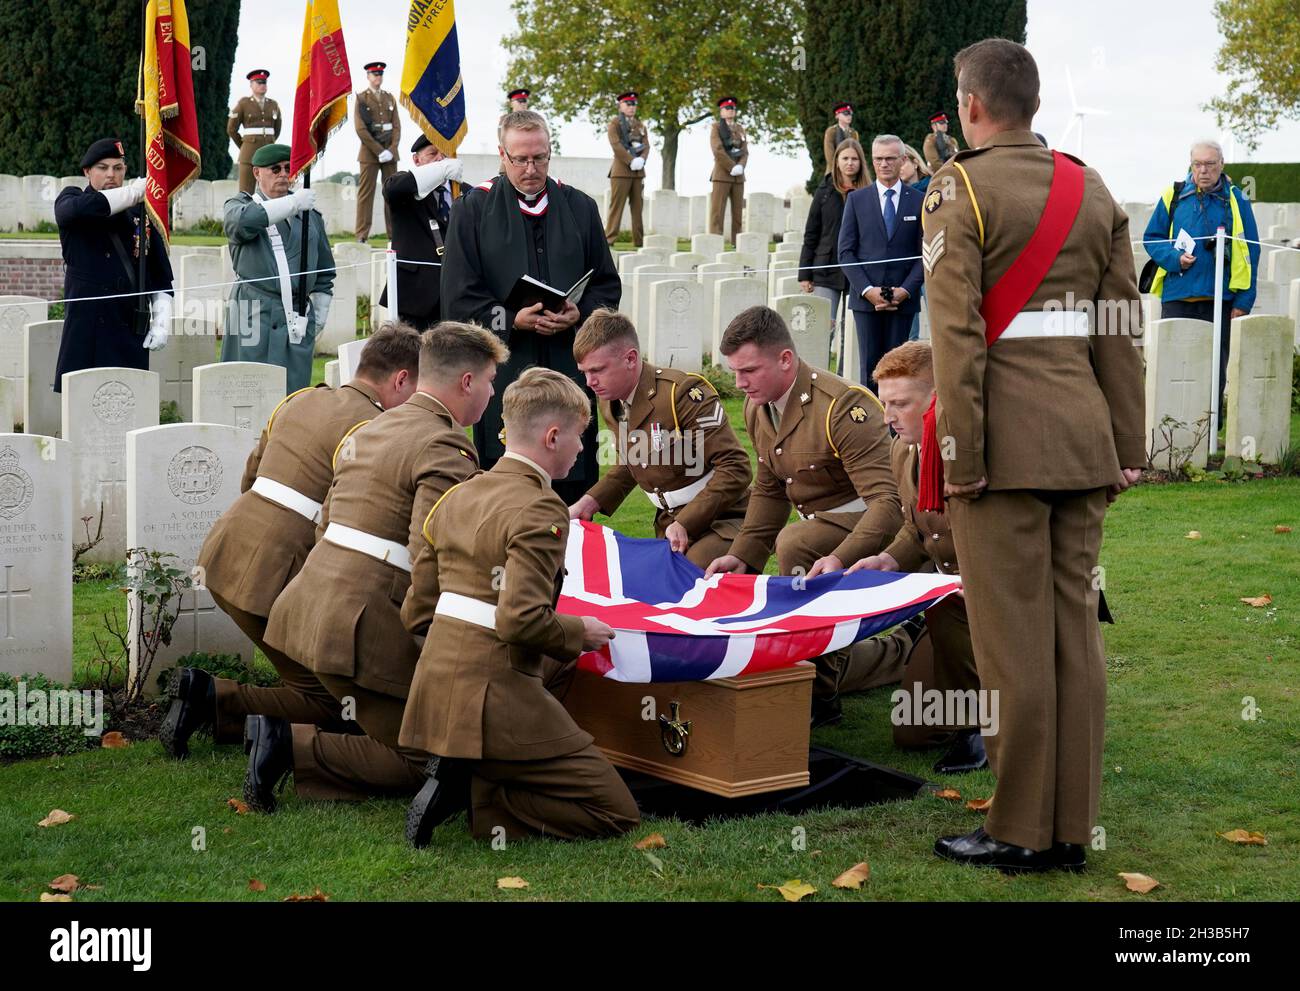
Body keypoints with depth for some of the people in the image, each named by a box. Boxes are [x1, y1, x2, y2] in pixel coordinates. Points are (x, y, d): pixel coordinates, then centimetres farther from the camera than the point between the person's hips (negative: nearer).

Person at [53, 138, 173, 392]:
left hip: (132, 329, 2)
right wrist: (134, 192, -14)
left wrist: (161, 321, 1)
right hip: (86, 328, -2)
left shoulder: (140, 213, 12)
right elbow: (79, 207, -19)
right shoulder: (70, 200, 8)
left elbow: (161, 274, 12)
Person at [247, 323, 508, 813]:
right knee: (417, 762, 2)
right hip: (364, 629, -9)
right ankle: (291, 746, -11)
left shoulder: (370, 429, 18)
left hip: (304, 607, 9)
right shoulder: (447, 448, -12)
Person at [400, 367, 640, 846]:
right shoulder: (541, 509, -13)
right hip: (497, 700, -9)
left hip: (435, 692, 9)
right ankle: (477, 801, -10)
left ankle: (458, 781, 7)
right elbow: (521, 619, -25)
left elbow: (416, 610, 15)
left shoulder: (456, 498, 13)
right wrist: (578, 632, -6)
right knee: (617, 814, -1)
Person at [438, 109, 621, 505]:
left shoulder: (580, 208, 12)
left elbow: (608, 284, 15)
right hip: (502, 366, -2)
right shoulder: (473, 209, 3)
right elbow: (458, 297, -2)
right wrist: (512, 320, -16)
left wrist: (580, 314, -7)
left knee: (575, 486, 4)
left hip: (570, 365, 3)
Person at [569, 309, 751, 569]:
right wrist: (590, 502, 8)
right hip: (669, 524, 8)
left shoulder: (683, 392, -21)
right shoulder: (610, 402, 5)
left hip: (720, 519, -8)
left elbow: (735, 468, -22)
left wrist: (686, 523, -26)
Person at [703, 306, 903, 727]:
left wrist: (841, 558, -47)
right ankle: (903, 649, 32)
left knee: (793, 543, -36)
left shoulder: (843, 406, -26)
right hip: (823, 526, 9)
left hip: (869, 528, -9)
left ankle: (821, 693, -25)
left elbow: (886, 500, -32)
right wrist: (743, 555, -2)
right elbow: (768, 491, 12)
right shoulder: (757, 408, 1)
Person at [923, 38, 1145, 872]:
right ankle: (1073, 828, 15)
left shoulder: (961, 191, -6)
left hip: (1006, 439, -6)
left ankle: (1021, 832, 7)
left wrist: (959, 454, -12)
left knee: (1013, 638, -1)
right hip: (1083, 432, 6)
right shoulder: (1093, 192, 11)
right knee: (1075, 629, 9)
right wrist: (1126, 447, 14)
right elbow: (1122, 332, 10)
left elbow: (958, 332, -14)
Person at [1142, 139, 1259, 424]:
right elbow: (1151, 239, 12)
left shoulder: (1236, 200, 4)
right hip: (1177, 297, 0)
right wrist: (1175, 258, -8)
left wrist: (1243, 302, -4)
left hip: (1220, 300, 0)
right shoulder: (1174, 197, 6)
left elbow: (1250, 254, 3)